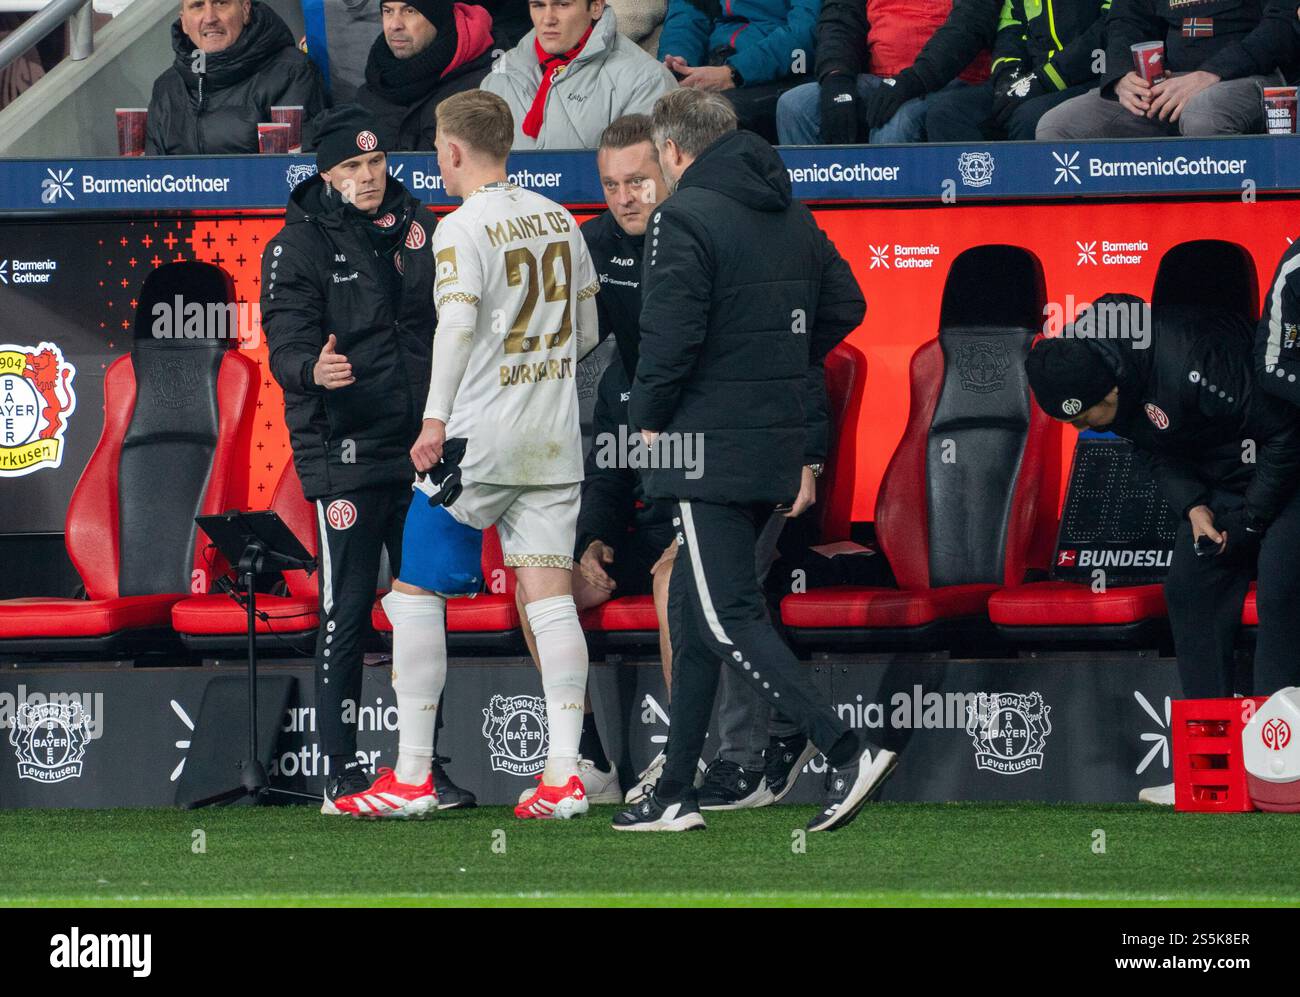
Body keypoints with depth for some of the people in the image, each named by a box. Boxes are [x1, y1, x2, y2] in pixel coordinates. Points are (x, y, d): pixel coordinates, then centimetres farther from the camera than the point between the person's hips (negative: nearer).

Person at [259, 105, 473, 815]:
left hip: (420, 450, 6)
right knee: (345, 614, -4)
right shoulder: (298, 247, -4)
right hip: (346, 455, -5)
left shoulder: (415, 228, 12)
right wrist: (314, 370, -36)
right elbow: (285, 342, -14)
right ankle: (341, 771, 0)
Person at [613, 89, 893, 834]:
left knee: (728, 617, -7)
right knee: (693, 610, 15)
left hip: (711, 445, -8)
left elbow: (671, 333, -20)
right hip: (780, 441, 8)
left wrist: (651, 418, -5)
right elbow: (846, 304, 18)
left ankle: (848, 750, -19)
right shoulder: (792, 214, 11)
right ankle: (676, 795, 18)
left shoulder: (685, 217, -13)